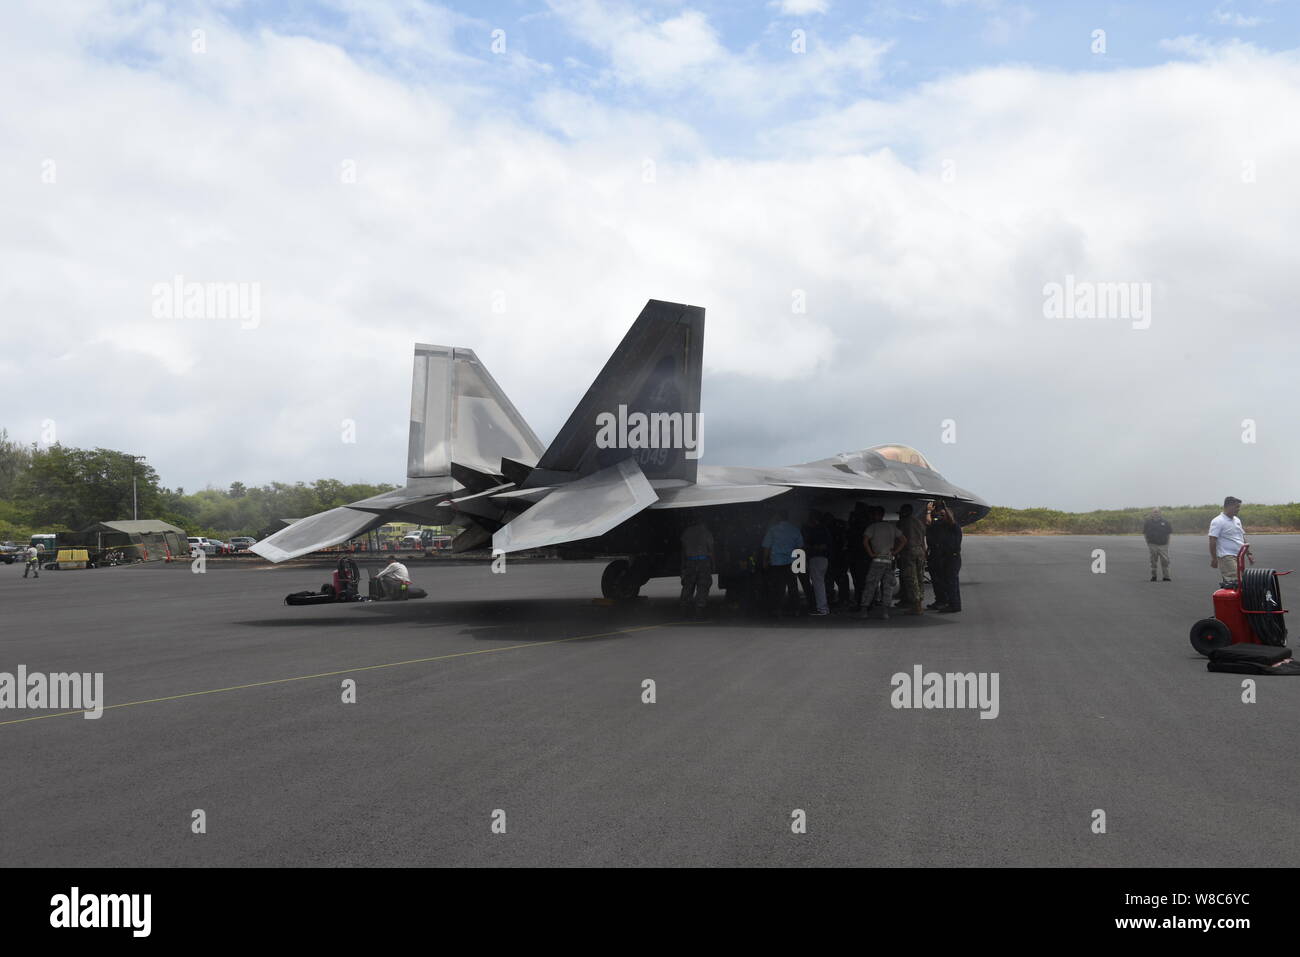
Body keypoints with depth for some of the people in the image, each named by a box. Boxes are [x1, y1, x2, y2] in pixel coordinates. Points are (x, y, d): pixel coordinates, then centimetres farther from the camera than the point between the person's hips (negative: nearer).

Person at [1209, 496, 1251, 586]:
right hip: (1226, 557, -9)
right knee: (1233, 581, -18)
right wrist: (1214, 558, -17)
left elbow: (1243, 538, 24)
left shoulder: (1237, 520, 17)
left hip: (1239, 557, 9)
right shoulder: (1218, 522, -10)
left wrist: (1248, 553, 19)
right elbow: (1212, 541, -14)